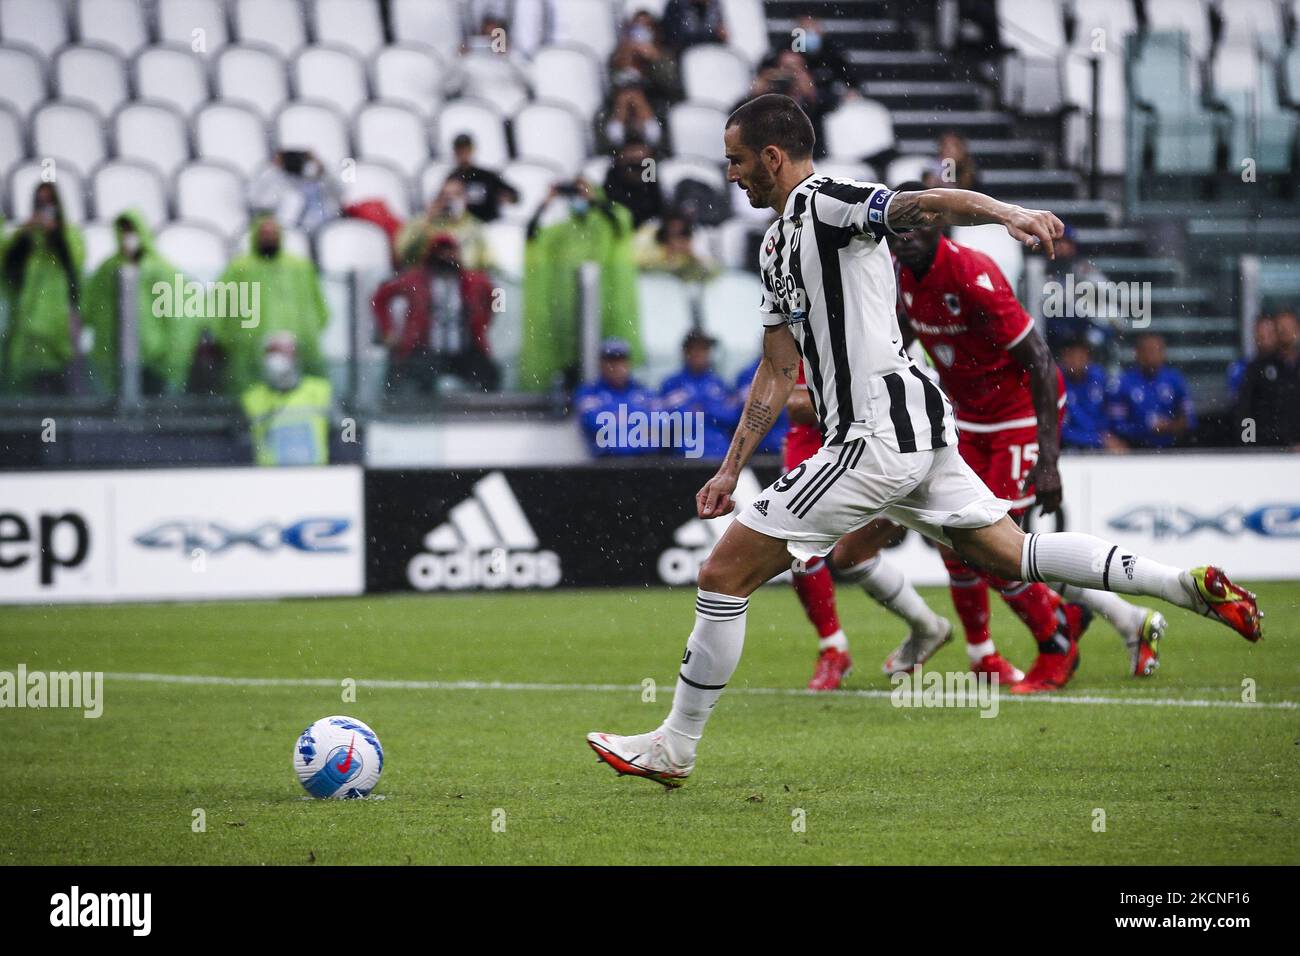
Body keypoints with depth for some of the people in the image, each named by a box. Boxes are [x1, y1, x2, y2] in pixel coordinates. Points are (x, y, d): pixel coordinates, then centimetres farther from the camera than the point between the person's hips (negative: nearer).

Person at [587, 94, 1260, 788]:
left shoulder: (824, 201, -9)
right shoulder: (777, 245, 20)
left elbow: (927, 205, -26)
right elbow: (778, 371, 25)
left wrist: (1007, 212, -45)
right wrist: (730, 469, 22)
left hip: (875, 439, -10)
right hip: (914, 430, 10)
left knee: (724, 573, -6)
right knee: (1012, 557, 14)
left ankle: (674, 747, 1)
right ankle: (1186, 586, 10)